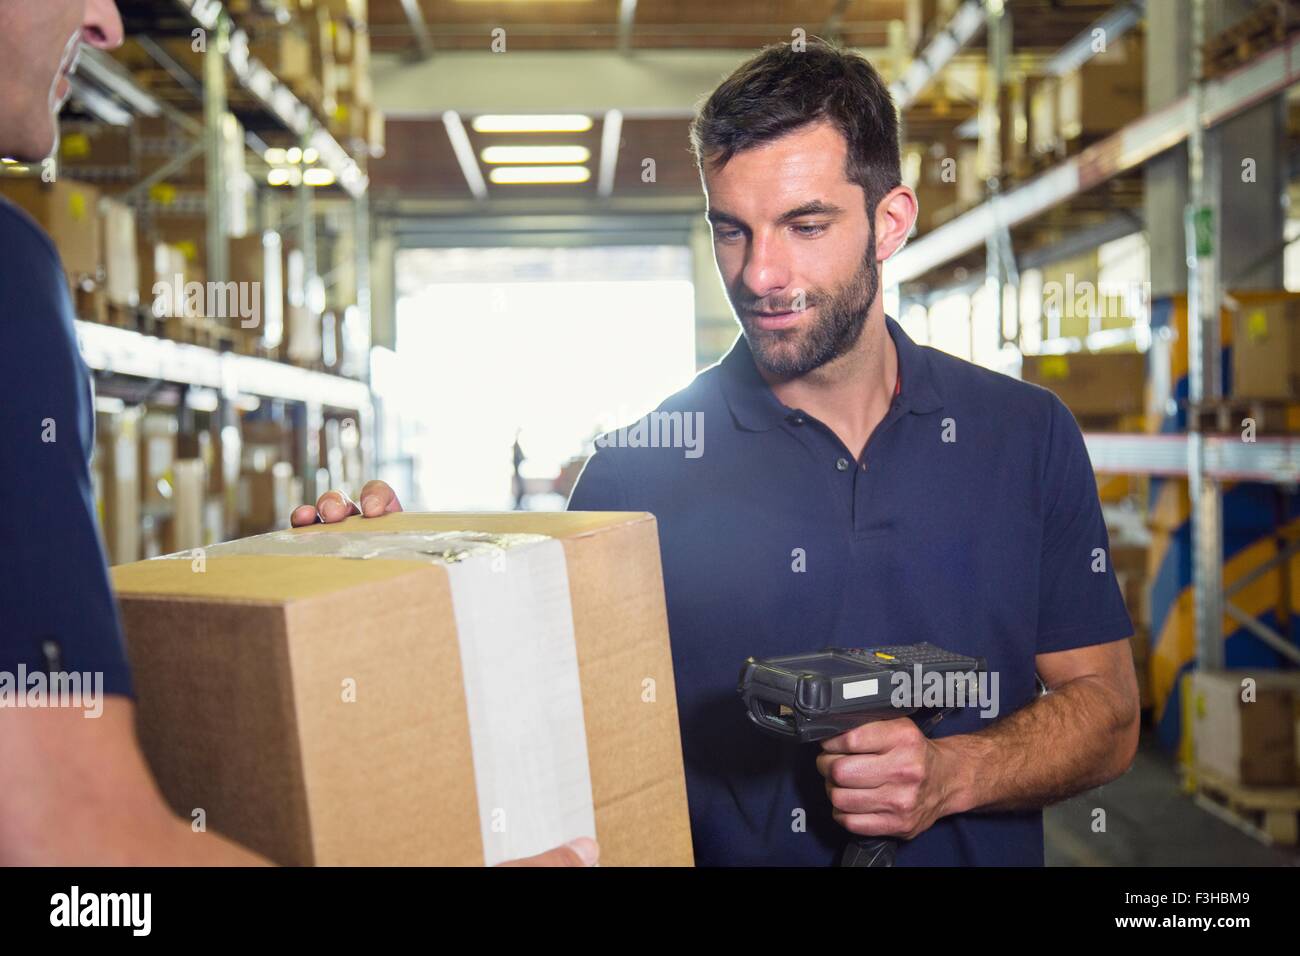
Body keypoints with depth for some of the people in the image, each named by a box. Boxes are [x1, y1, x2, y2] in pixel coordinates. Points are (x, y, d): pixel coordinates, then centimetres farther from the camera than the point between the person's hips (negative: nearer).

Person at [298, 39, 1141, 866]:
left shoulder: (1027, 434, 3)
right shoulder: (639, 467, -2)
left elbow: (1106, 709, 6)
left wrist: (953, 775, -11)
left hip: (974, 852, 2)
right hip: (719, 852, -2)